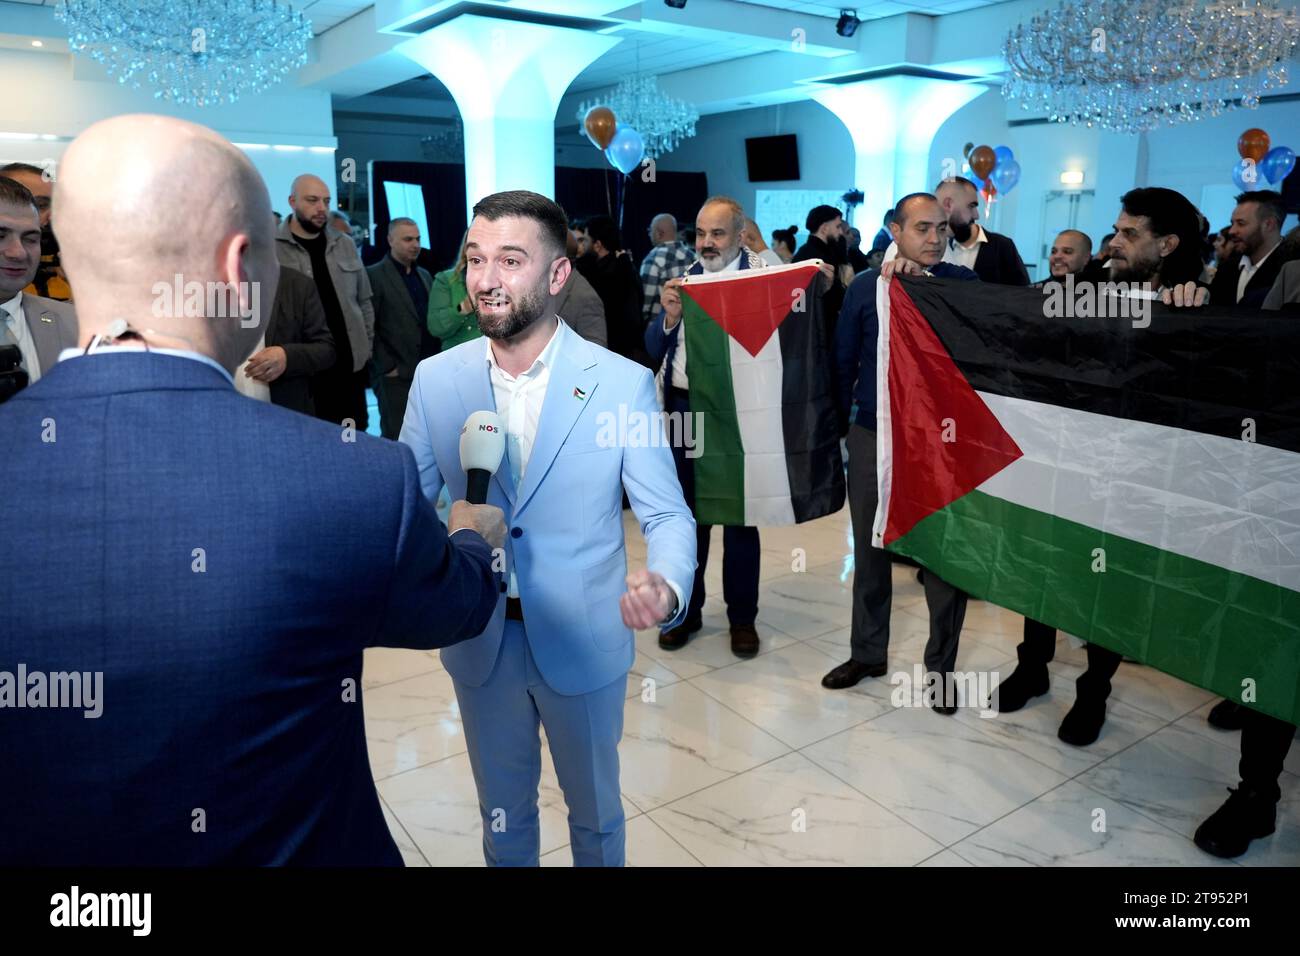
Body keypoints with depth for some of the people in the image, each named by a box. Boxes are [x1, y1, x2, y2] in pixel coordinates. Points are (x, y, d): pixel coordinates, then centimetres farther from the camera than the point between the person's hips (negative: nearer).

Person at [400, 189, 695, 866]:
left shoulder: (622, 383, -14)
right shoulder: (435, 379, -6)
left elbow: (666, 513, -12)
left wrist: (665, 586, -33)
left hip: (584, 643, -2)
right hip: (477, 641, 2)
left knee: (594, 807, 23)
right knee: (502, 812, 24)